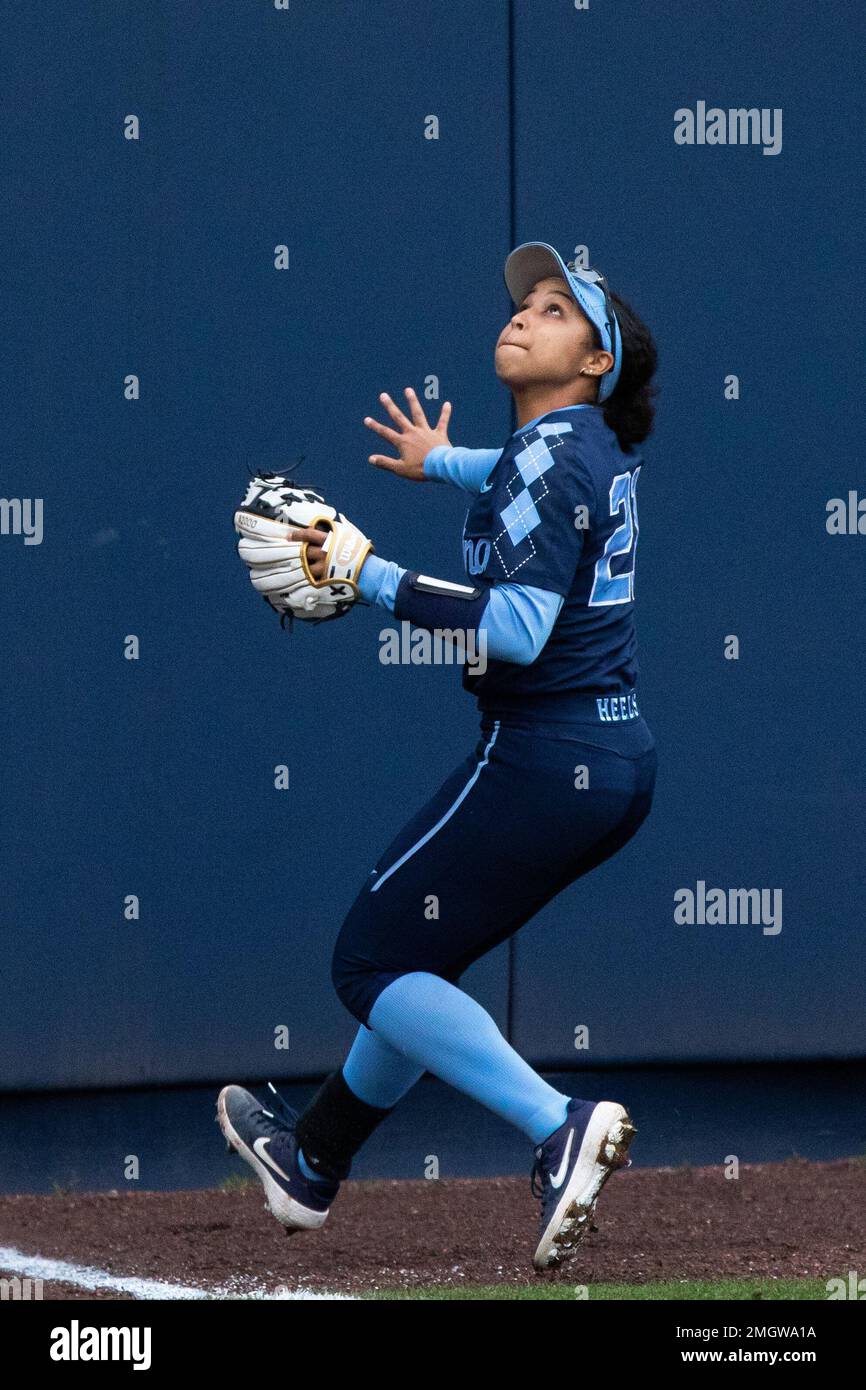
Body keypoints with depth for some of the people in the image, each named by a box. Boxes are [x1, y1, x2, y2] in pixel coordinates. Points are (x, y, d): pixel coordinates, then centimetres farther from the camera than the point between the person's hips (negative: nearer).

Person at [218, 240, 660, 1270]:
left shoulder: (549, 451, -16)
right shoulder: (606, 445, 11)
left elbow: (519, 627, -28)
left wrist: (373, 579, -22)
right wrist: (444, 466, 48)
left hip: (540, 758, -9)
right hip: (616, 764, 9)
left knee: (373, 964, -2)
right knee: (418, 954, 24)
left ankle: (558, 1126, -19)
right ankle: (312, 1164, 40)